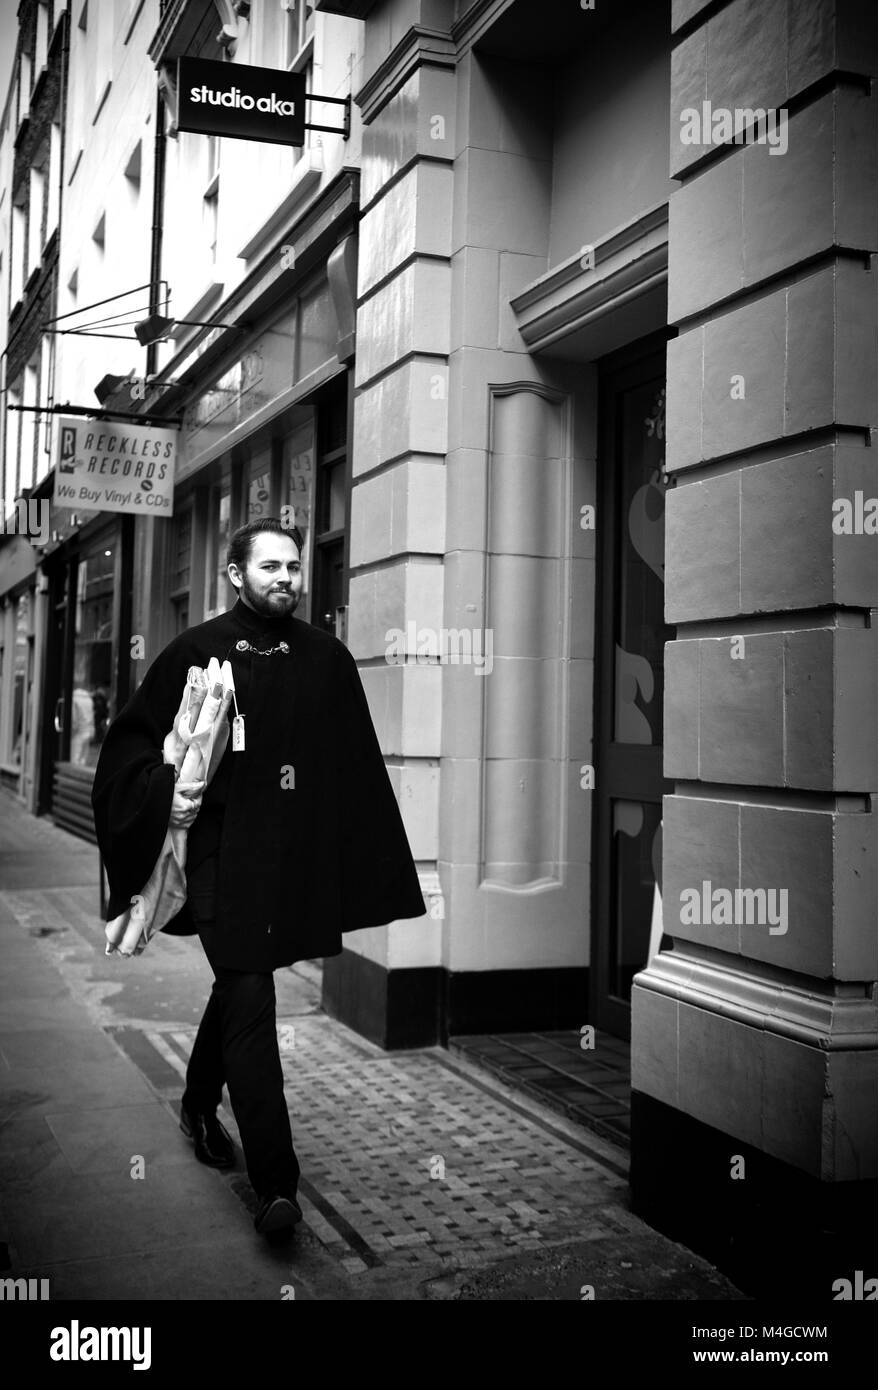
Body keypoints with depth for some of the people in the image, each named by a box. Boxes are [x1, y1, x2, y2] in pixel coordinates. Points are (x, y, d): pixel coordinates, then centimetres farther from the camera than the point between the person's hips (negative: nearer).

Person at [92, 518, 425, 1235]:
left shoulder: (327, 659, 5)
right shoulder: (196, 653, -3)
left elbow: (359, 770, 8)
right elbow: (132, 743, 3)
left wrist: (365, 870, 6)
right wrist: (166, 789, -17)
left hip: (294, 856, 4)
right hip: (222, 853, -4)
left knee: (238, 987, 20)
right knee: (250, 1007, -10)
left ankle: (200, 1103, 46)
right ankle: (275, 1183, -5)